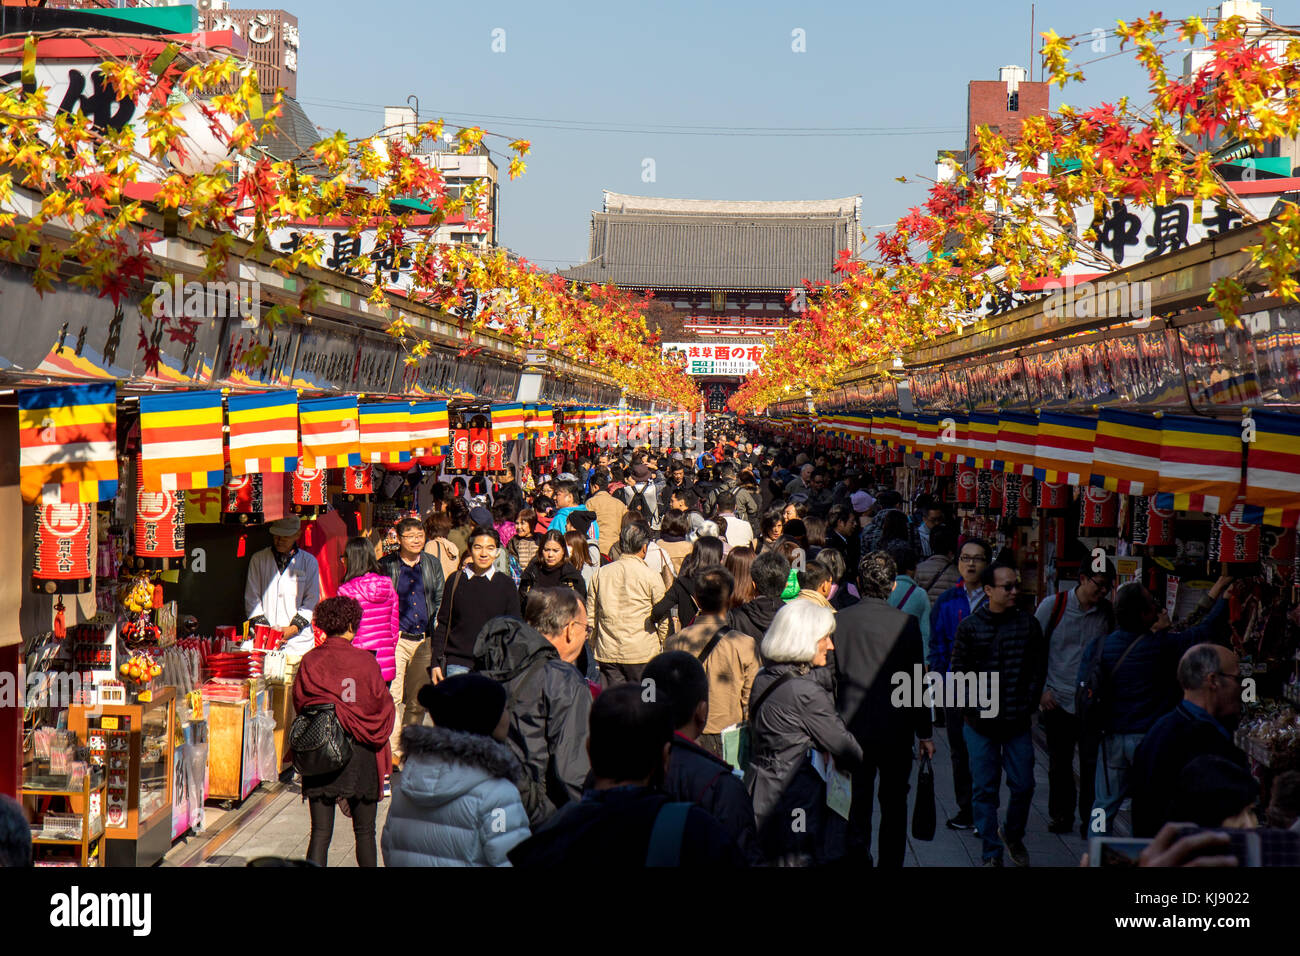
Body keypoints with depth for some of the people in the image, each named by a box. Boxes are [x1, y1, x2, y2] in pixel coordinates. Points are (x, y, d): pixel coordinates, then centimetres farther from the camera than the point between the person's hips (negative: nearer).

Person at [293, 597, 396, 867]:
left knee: (320, 832, 3)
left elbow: (299, 703, 2)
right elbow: (382, 705, -2)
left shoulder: (310, 661, -2)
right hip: (360, 753, -2)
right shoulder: (365, 661, -9)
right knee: (364, 831, 11)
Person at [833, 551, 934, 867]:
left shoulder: (838, 621, -5)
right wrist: (924, 733, 4)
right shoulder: (905, 623, -9)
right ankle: (891, 862, 11)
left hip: (852, 728, 1)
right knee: (894, 805, 10)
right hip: (896, 730, -1)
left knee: (857, 805, 10)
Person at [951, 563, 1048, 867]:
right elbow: (959, 671, 2)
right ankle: (992, 853, 14)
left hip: (1018, 721, 1)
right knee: (984, 790, 4)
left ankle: (1013, 836, 31)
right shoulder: (970, 626, -1)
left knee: (1023, 786, 5)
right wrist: (970, 708, -6)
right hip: (980, 722, -1)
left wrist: (1030, 704, -1)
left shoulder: (1028, 623, 3)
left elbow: (1038, 668, 7)